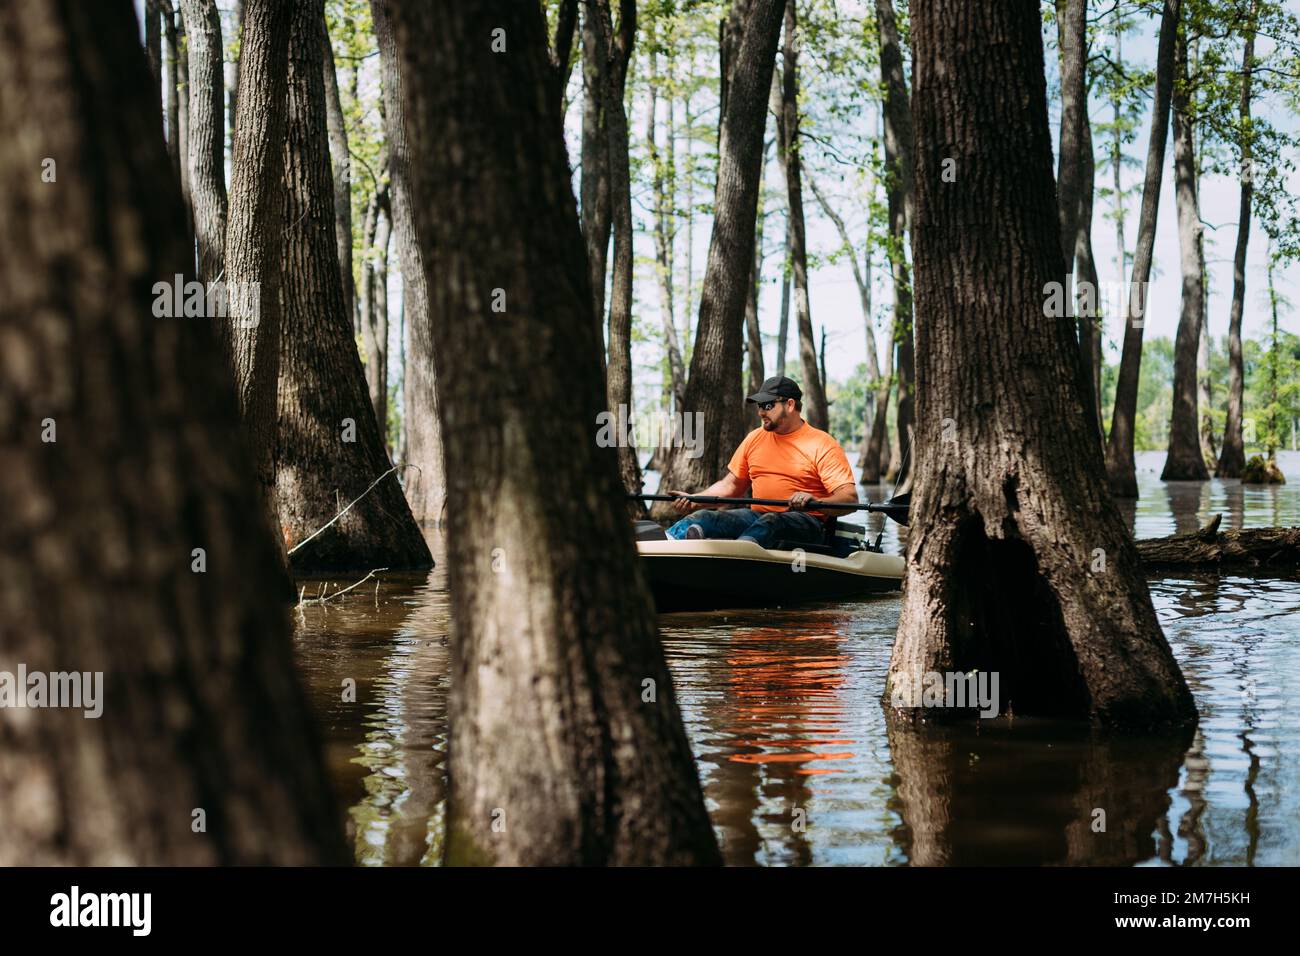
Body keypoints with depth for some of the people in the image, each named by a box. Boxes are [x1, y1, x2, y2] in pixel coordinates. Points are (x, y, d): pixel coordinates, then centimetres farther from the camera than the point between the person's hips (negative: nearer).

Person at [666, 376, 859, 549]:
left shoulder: (823, 445, -1)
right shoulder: (755, 438, 17)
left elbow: (850, 498, -10)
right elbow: (731, 485, 23)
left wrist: (815, 502, -30)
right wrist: (694, 501, 7)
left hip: (804, 523, -5)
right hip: (756, 516, 5)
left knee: (770, 522, -39)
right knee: (700, 518, -20)